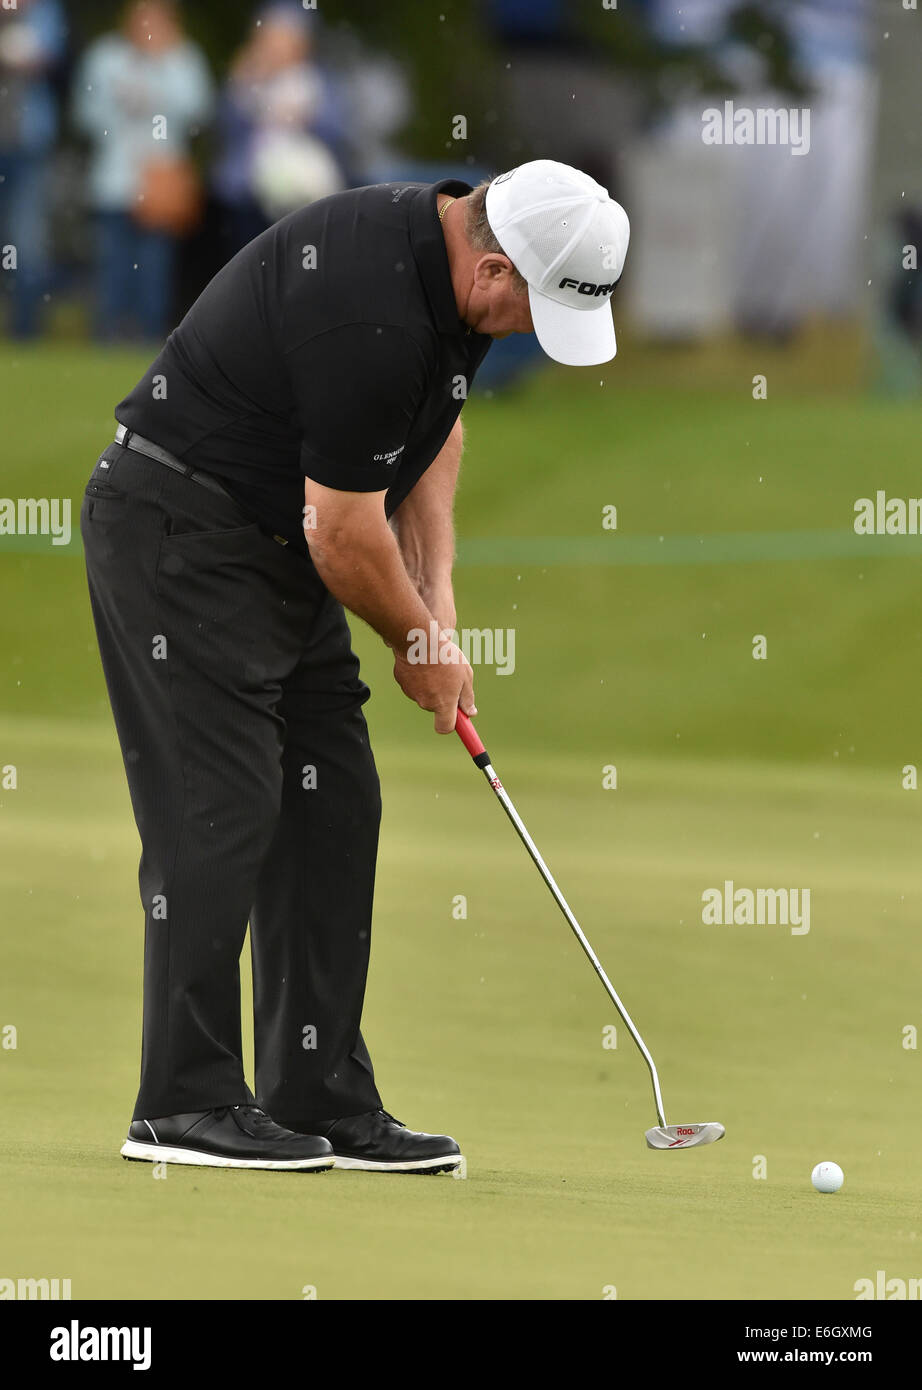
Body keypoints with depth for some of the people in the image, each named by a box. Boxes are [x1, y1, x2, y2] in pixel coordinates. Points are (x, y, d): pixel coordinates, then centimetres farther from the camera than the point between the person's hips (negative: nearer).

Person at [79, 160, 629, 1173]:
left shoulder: (449, 264, 0)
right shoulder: (369, 311, -30)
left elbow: (433, 424, 16)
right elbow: (343, 527, -23)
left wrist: (436, 587, 5)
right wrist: (418, 642, -6)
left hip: (278, 542, 10)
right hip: (179, 528, -10)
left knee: (334, 807, 5)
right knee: (221, 809, -12)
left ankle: (322, 1101, 6)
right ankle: (184, 1105, -7)